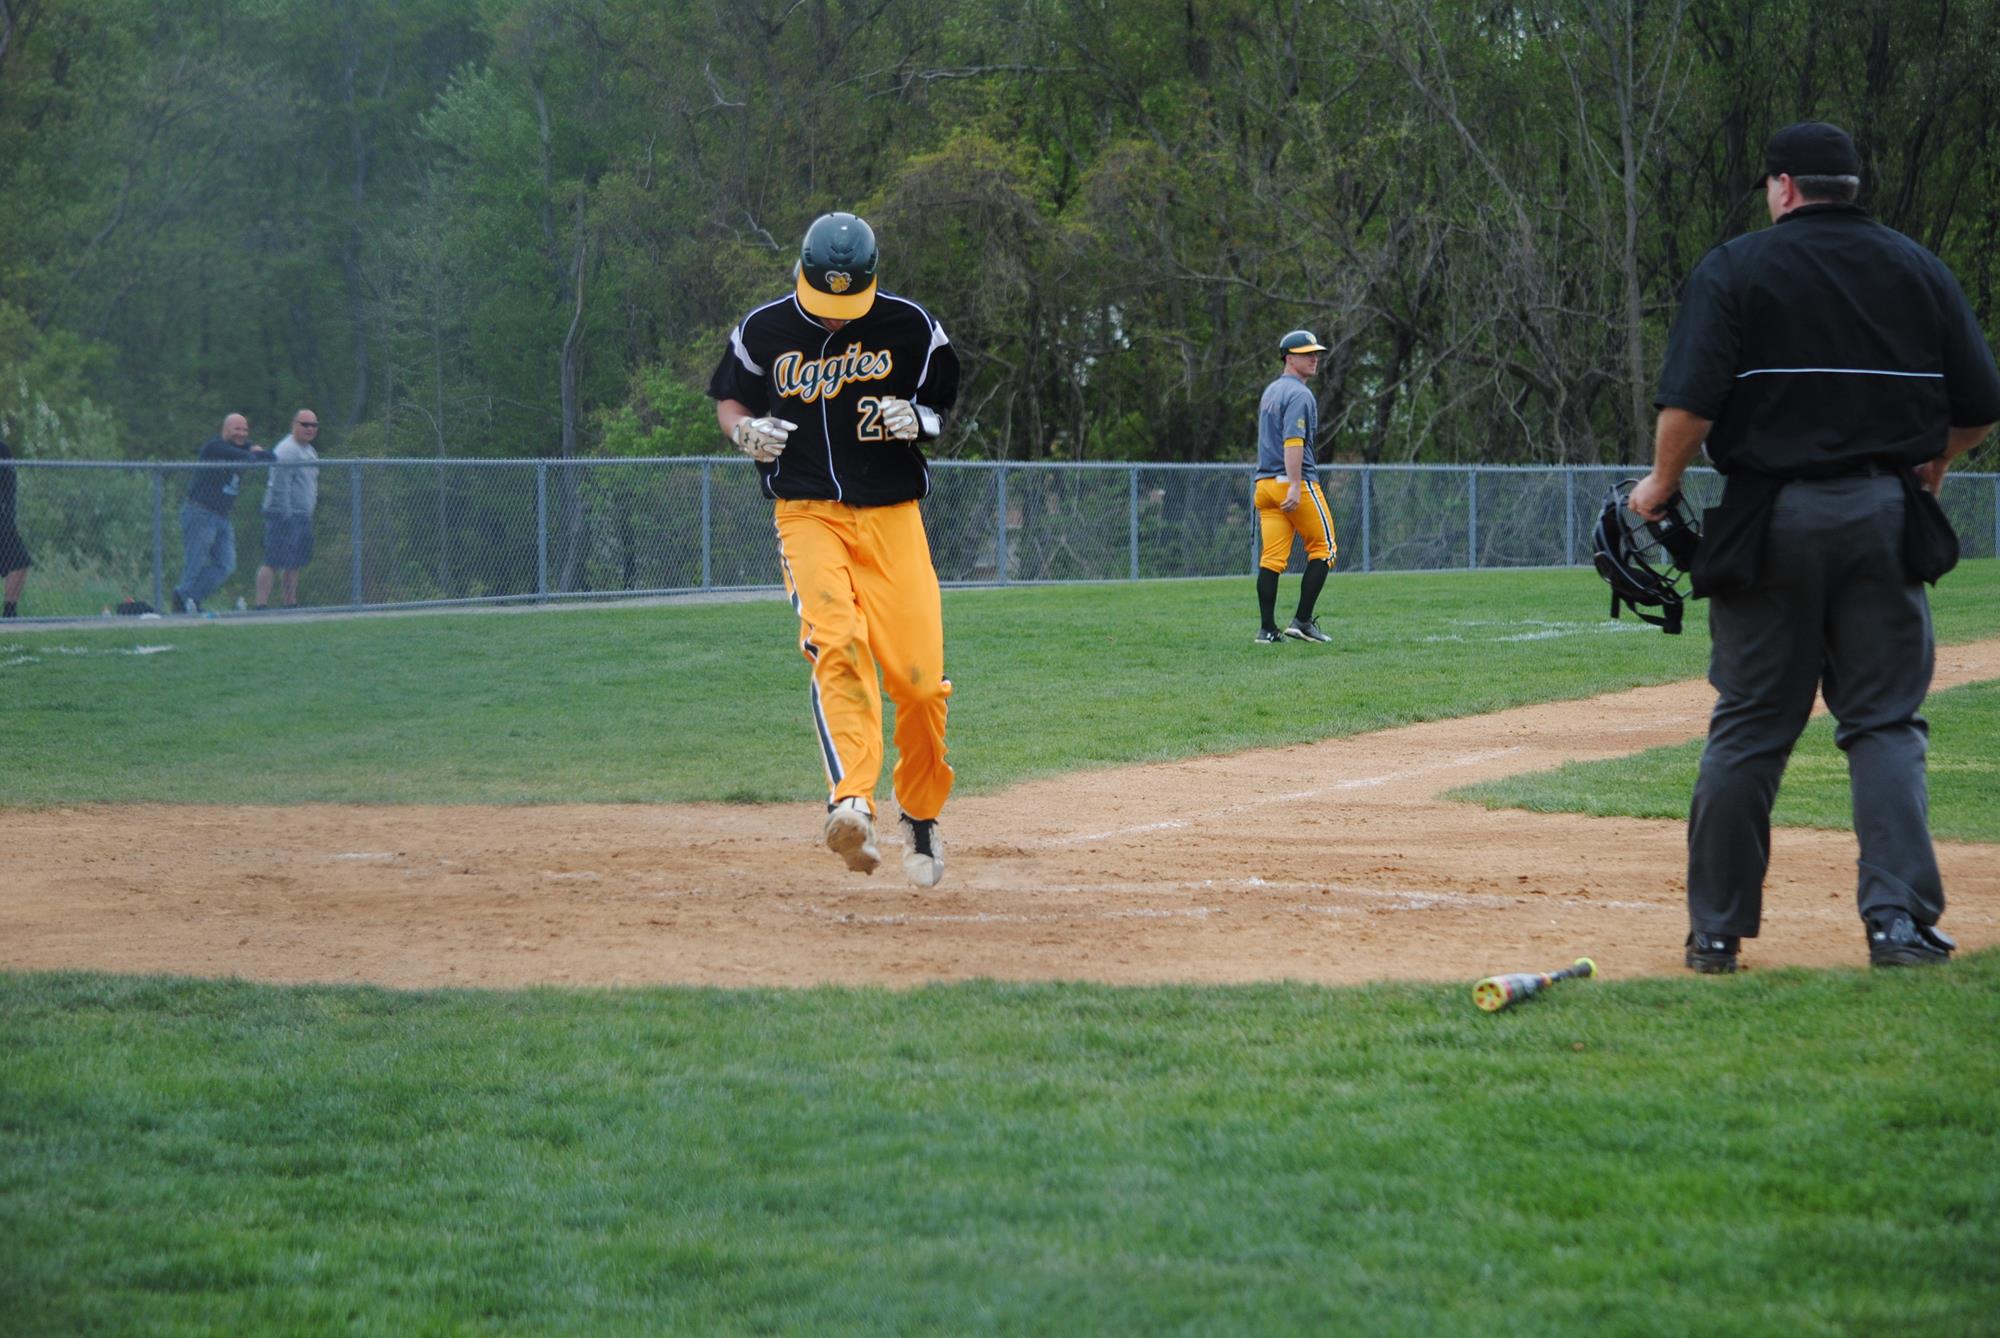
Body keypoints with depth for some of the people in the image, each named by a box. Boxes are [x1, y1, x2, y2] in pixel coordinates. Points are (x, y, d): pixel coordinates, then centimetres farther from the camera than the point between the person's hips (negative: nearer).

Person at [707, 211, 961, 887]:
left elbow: (944, 408, 13)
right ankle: (851, 803, -41)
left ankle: (920, 815, 20)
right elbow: (729, 399, 17)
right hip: (807, 517, -1)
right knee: (836, 642, -26)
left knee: (920, 677, -6)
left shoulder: (911, 326, 1)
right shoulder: (763, 330, 2)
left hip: (892, 518, 1)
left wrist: (916, 420, -11)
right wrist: (746, 431, -6)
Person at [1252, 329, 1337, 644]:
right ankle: (1302, 621, -1)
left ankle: (1267, 629, -1)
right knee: (1322, 549, 3)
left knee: (1271, 558, 3)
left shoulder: (1270, 392, 19)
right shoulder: (1299, 394, -10)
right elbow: (1293, 442, -21)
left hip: (1266, 484, 8)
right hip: (1296, 483, -8)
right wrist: (1295, 487, -27)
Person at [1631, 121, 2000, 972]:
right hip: (1885, 518, 2)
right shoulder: (1917, 270, 8)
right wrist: (1930, 462, 26)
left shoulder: (1736, 269, -2)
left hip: (1772, 517, -2)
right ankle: (1900, 918, -8)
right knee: (1887, 724, 5)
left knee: (1748, 728, 5)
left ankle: (1717, 929, 10)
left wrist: (1662, 484, 2)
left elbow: (1691, 401, -13)